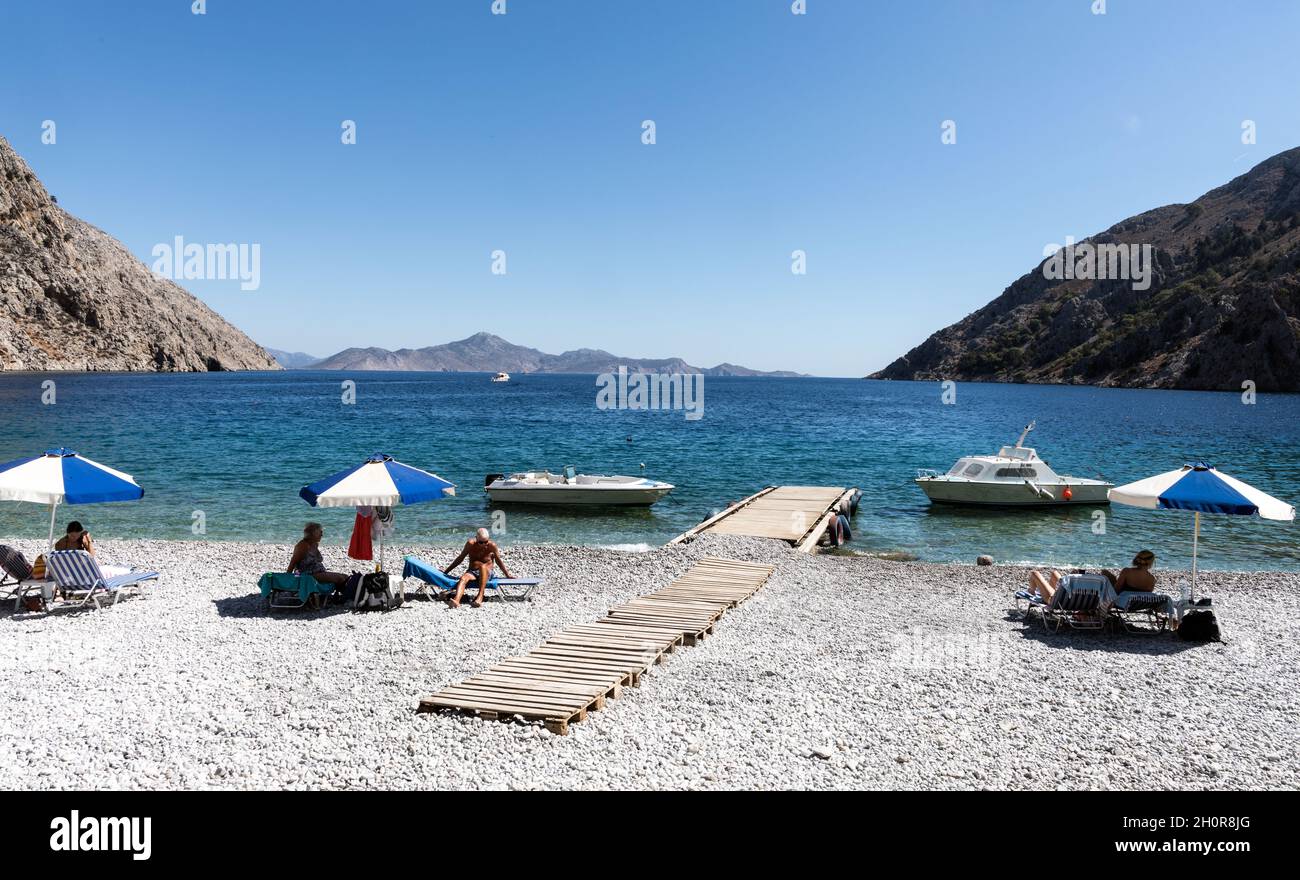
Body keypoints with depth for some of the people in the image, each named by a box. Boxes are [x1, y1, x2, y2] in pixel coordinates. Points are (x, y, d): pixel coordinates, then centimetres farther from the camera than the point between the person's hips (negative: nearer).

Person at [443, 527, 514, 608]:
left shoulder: (492, 546, -6)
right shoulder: (470, 544, -2)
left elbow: (498, 561, 9)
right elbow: (460, 558, 10)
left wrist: (507, 574, 15)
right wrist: (446, 571, 12)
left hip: (487, 573, -2)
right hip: (472, 572, 2)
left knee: (483, 566, -38)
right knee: (463, 578, -34)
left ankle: (480, 596, -48)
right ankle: (456, 600, -61)